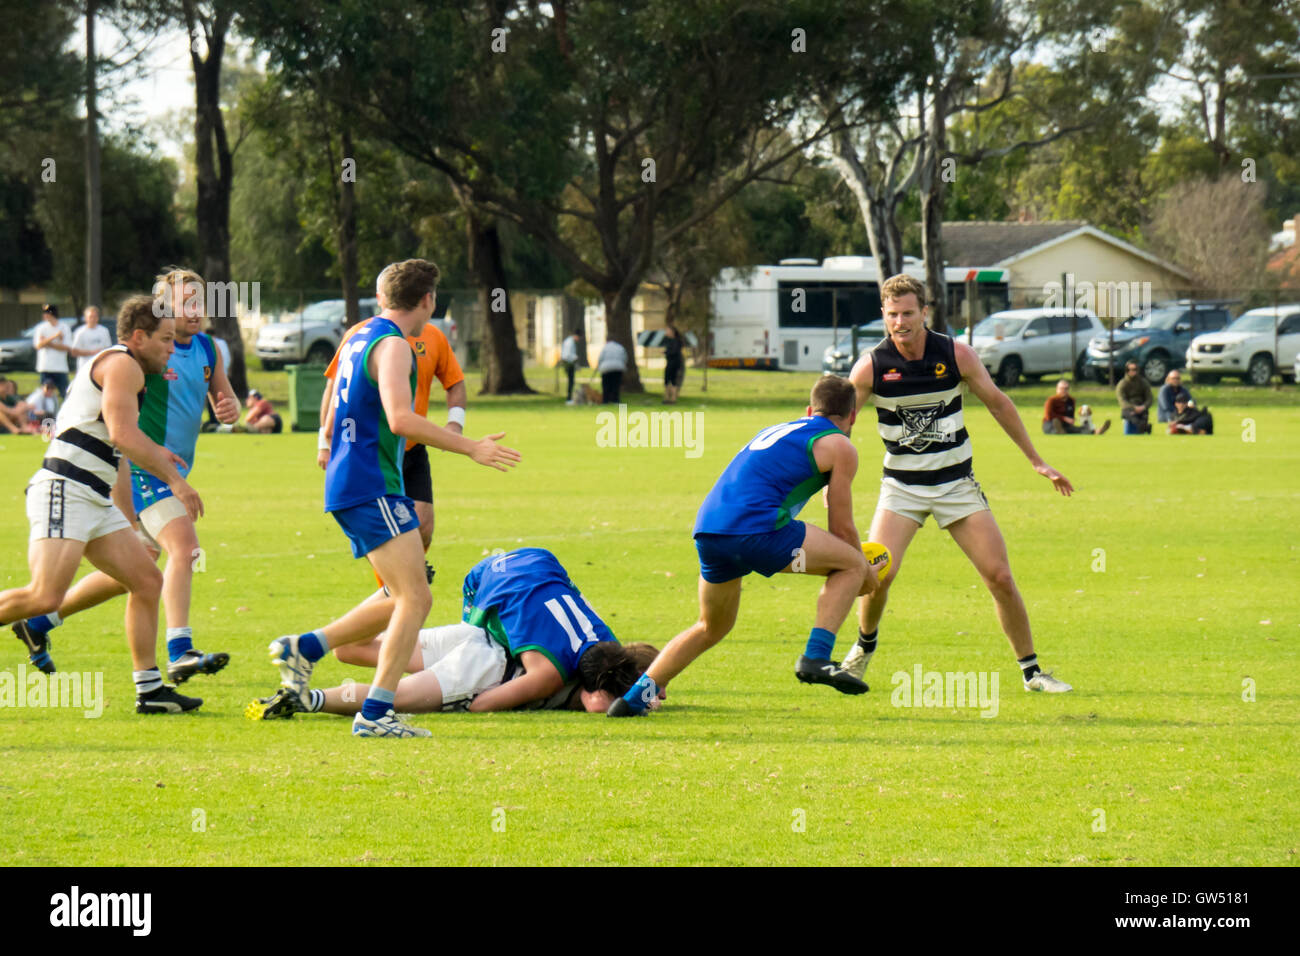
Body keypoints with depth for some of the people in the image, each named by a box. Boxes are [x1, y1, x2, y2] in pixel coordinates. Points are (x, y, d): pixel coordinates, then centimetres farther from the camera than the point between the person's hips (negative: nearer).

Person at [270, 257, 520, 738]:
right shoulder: (392, 345, -12)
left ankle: (304, 648, 11)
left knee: (407, 600, 13)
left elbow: (337, 422, 26)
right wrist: (472, 448, -22)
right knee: (414, 598, -13)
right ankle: (375, 713, -18)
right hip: (373, 487, -10)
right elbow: (400, 419, -26)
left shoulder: (359, 339, 18)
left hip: (348, 484, 10)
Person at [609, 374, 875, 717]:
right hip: (757, 528, -7)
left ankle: (636, 694, 15)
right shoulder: (839, 446, 10)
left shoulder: (774, 431, 32)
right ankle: (816, 657, 0)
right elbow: (841, 528, 10)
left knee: (712, 627, 26)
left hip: (707, 532, 7)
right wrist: (865, 573, 28)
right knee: (851, 564, 12)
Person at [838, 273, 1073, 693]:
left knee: (1000, 577, -7)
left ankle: (1031, 670, 7)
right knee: (879, 573, -18)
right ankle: (865, 645, 13)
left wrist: (1037, 461, 8)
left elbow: (998, 403, 4)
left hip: (956, 483, 1)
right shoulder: (871, 366, -12)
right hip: (901, 485, -1)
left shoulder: (956, 354, -9)